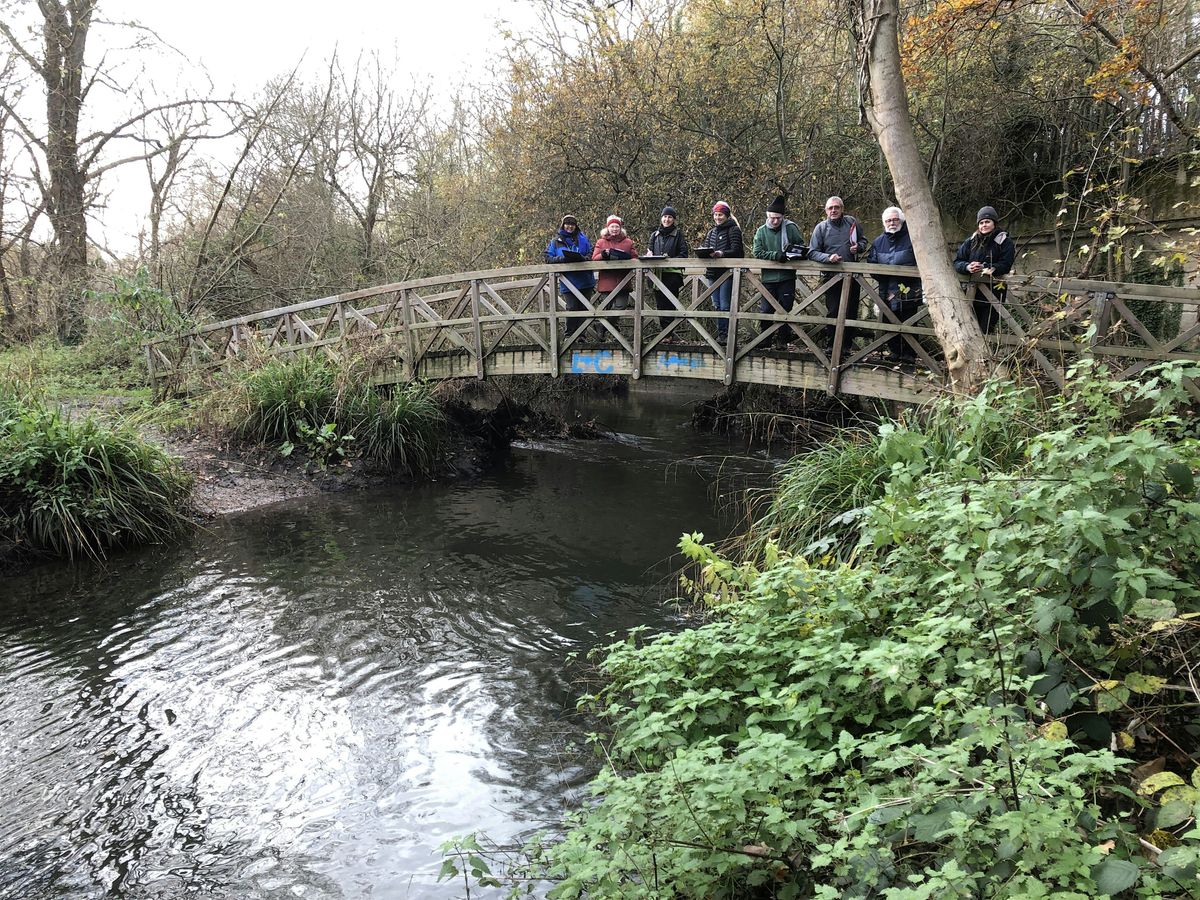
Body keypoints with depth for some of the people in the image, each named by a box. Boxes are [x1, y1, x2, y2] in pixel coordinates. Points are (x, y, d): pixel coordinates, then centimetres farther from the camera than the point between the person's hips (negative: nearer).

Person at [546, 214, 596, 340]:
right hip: (568, 282, -2)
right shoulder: (555, 241, 8)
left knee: (583, 308, 6)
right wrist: (562, 259, -15)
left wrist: (582, 258, -16)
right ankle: (569, 336, 0)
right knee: (572, 308, -10)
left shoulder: (583, 239, 10)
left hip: (585, 281, 2)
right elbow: (548, 258, 2)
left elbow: (591, 254, 7)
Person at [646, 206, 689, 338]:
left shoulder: (678, 234, 4)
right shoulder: (655, 235, 17)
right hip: (657, 274, 4)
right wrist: (649, 254, -6)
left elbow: (684, 253, -3)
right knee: (660, 304, 2)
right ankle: (665, 332, 8)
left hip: (672, 274, -4)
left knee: (669, 304, -7)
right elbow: (649, 251, 18)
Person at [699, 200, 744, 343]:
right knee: (716, 305, 8)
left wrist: (721, 253, -27)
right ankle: (720, 334, 14)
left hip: (727, 272, -7)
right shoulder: (711, 231, 18)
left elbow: (736, 250, -12)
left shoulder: (733, 230, -3)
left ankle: (727, 335, -5)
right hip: (713, 272, 7)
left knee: (725, 306, -9)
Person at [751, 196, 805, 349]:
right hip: (768, 277, 1)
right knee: (766, 310, 4)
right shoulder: (761, 231, 2)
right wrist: (776, 255, -19)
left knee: (785, 310, 4)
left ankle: (782, 340, 16)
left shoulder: (791, 228, -1)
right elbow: (757, 252, -7)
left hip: (787, 278, -1)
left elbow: (802, 246, 5)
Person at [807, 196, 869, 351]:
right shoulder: (821, 227, -2)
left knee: (851, 312, 7)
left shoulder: (851, 222, 6)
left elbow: (864, 241, 17)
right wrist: (828, 257, -21)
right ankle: (830, 345, 9)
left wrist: (859, 247, -5)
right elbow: (812, 252, -5)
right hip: (832, 276, -3)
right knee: (833, 312, -1)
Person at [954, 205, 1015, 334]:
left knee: (985, 329, -5)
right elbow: (957, 262, 5)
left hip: (993, 292, -4)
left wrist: (984, 268, -26)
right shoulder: (971, 241, 11)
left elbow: (1005, 266, -11)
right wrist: (967, 267, -18)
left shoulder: (1004, 242, 0)